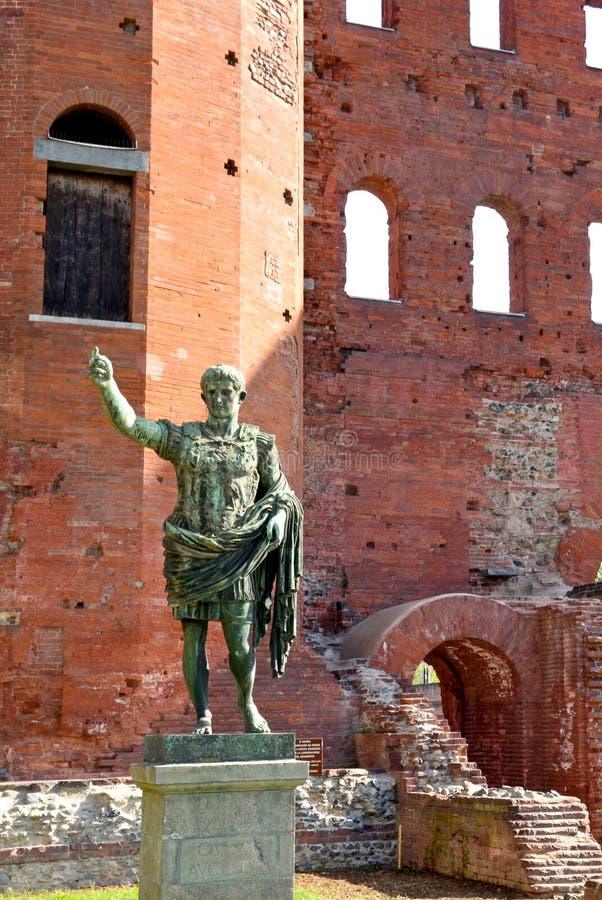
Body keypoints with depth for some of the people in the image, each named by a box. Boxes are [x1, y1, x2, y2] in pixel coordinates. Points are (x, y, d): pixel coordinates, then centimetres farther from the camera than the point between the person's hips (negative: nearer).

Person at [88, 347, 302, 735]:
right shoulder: (182, 438, 5)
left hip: (237, 556, -1)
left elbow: (282, 495, 11)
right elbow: (130, 424, -7)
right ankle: (203, 717, 13)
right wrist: (107, 384, -23)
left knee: (240, 644, -2)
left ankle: (247, 702, 27)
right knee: (193, 638, 0)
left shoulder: (259, 444, 6)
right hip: (191, 554, 1)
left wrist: (279, 515, -12)